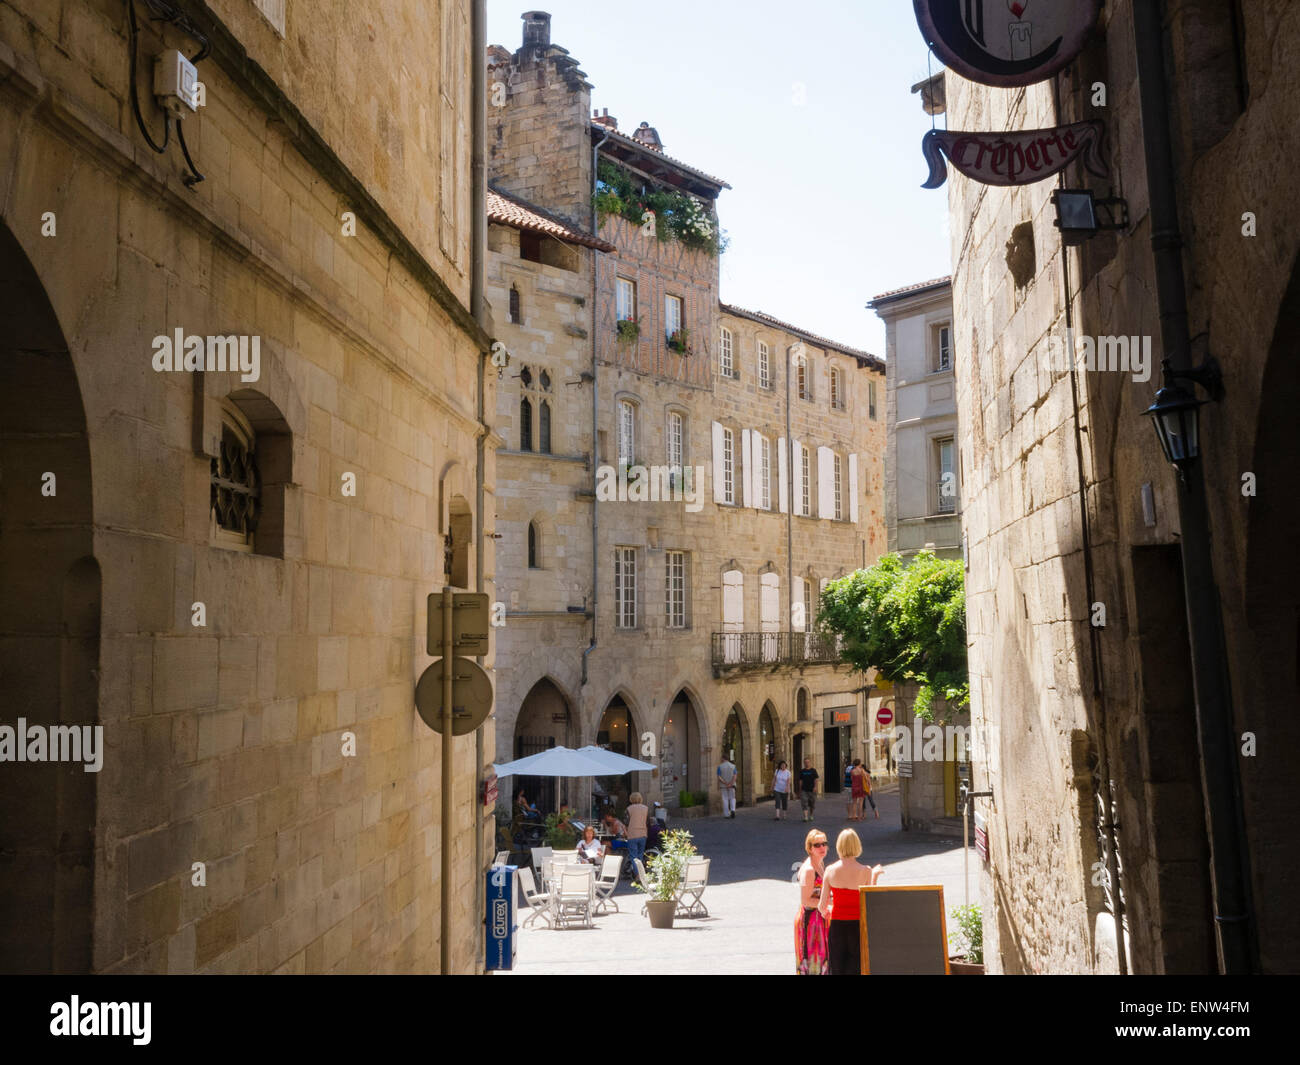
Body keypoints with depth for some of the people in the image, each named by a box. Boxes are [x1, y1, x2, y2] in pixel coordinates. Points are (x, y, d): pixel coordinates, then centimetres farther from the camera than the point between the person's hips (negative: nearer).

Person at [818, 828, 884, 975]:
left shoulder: (830, 870, -5)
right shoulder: (865, 871, -10)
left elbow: (822, 905, -3)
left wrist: (824, 911, 22)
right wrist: (875, 875, 5)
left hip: (837, 925, 1)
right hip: (858, 925, -1)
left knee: (837, 969, 11)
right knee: (855, 969, 8)